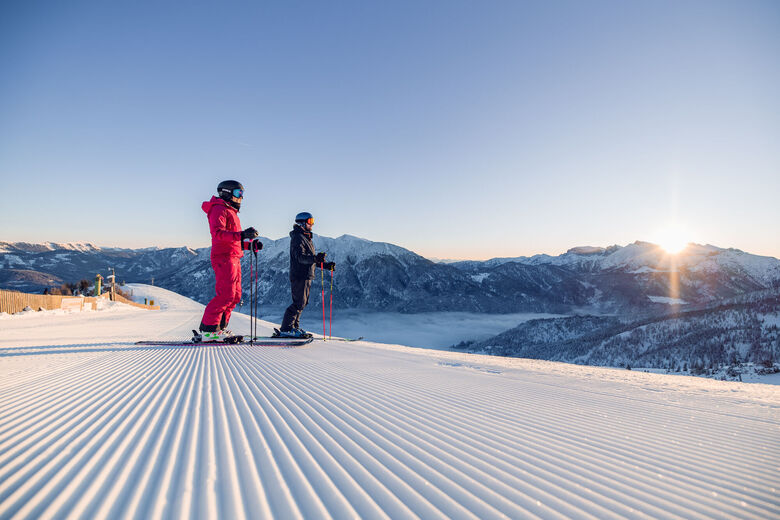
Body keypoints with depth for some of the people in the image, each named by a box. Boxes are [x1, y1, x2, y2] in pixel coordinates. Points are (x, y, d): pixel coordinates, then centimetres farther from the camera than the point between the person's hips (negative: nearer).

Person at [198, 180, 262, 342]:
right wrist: (242, 235, -32)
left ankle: (219, 328, 14)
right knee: (226, 295, -15)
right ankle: (208, 330, -10)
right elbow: (218, 233, -22)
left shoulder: (231, 212, 27)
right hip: (224, 257, -10)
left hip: (233, 258, 10)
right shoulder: (219, 209, -4)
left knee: (235, 296, 8)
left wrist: (251, 245, 13)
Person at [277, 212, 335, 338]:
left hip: (306, 276, 10)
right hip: (299, 276, -10)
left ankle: (294, 327, 20)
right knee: (299, 303, -10)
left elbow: (311, 259, 26)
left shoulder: (306, 238, 22)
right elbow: (300, 257, -24)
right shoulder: (298, 237, -10)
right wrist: (315, 258, -40)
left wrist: (326, 265, 18)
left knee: (303, 303, 12)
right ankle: (285, 329, -5)